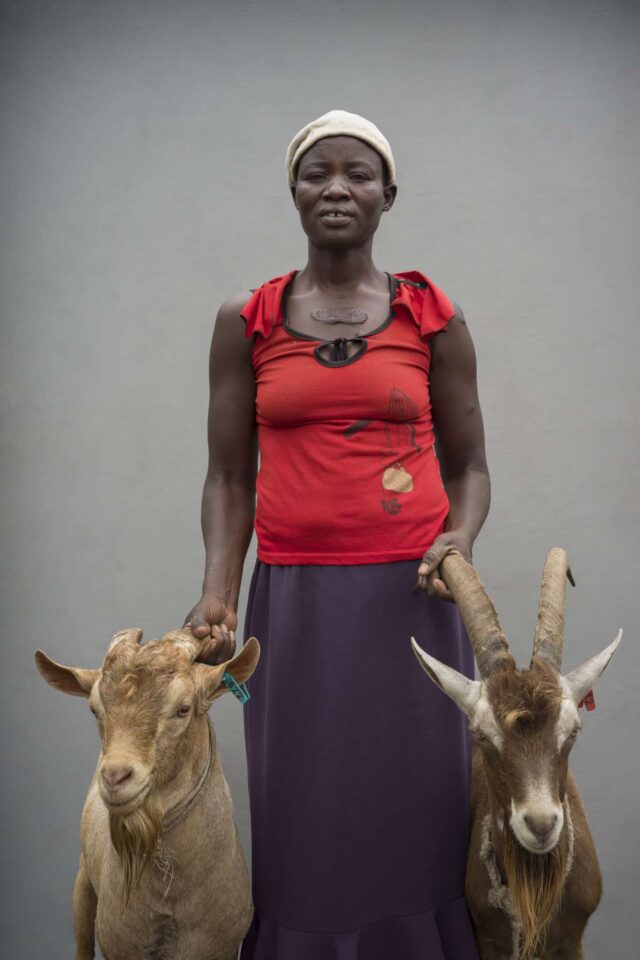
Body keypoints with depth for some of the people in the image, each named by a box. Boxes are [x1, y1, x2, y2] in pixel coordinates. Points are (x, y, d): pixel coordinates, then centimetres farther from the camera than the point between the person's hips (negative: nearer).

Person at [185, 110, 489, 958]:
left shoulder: (432, 318, 5)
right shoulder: (246, 322, 5)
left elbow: (468, 466, 9)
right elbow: (229, 476, 5)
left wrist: (460, 540, -11)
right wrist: (218, 592, -8)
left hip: (410, 598, 0)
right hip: (293, 602, 0)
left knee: (414, 811, 6)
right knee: (304, 822, 7)